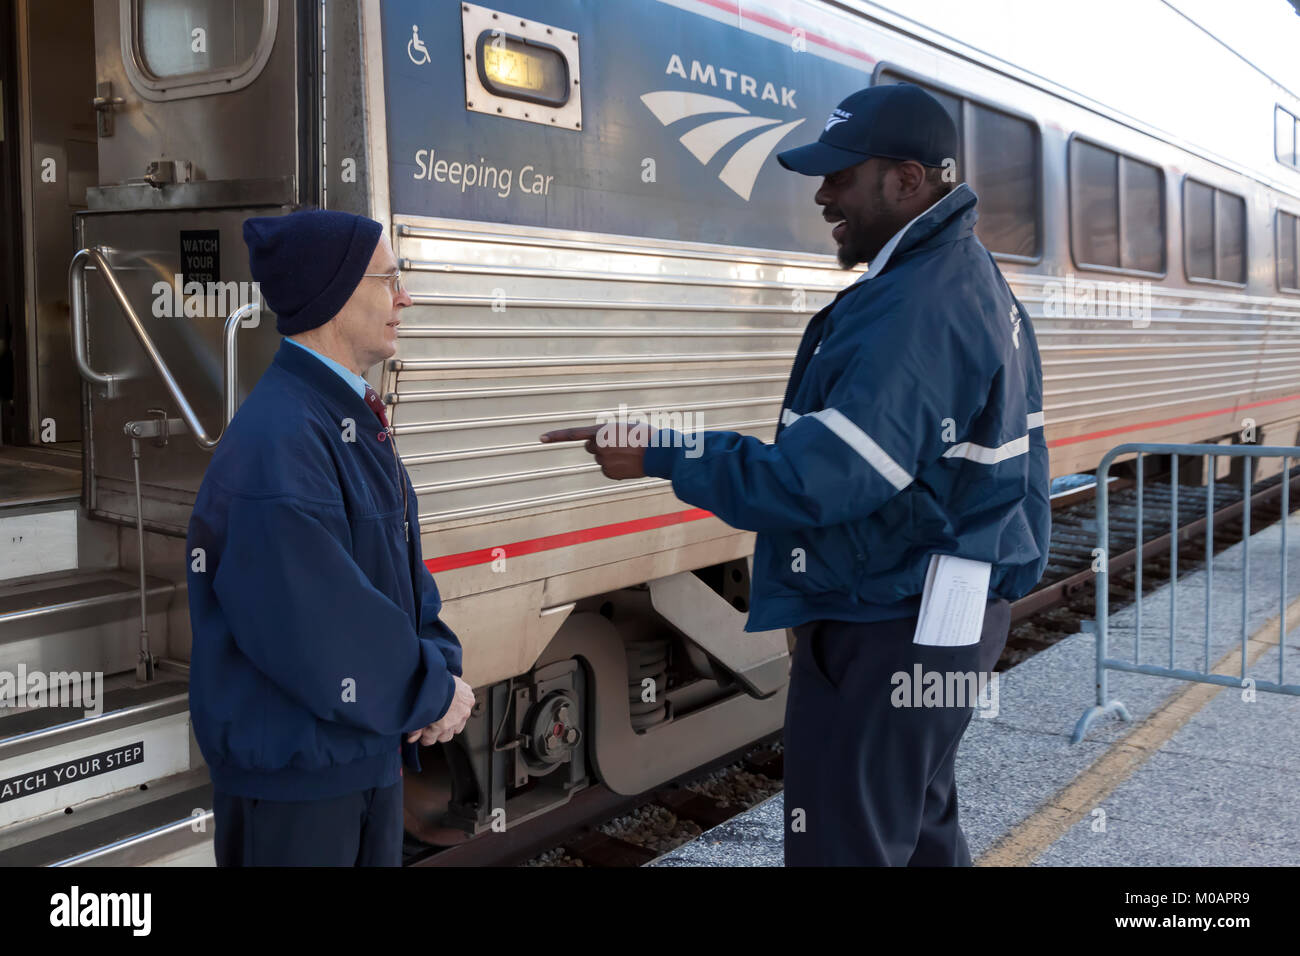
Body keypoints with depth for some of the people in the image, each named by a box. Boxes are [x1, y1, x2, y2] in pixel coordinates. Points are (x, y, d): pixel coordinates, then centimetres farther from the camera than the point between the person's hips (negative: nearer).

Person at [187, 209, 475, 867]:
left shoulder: (357, 420, 8)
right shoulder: (277, 440, -24)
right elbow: (317, 635, -28)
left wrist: (441, 662, -5)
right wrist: (435, 694, -14)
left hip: (372, 750, 9)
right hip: (293, 767, -9)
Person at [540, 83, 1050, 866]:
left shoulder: (913, 311, -24)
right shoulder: (974, 279, 10)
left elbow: (815, 481, -28)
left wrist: (659, 454, -21)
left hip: (888, 635, -11)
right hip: (952, 618, 11)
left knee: (846, 840, 2)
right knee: (919, 825, 24)